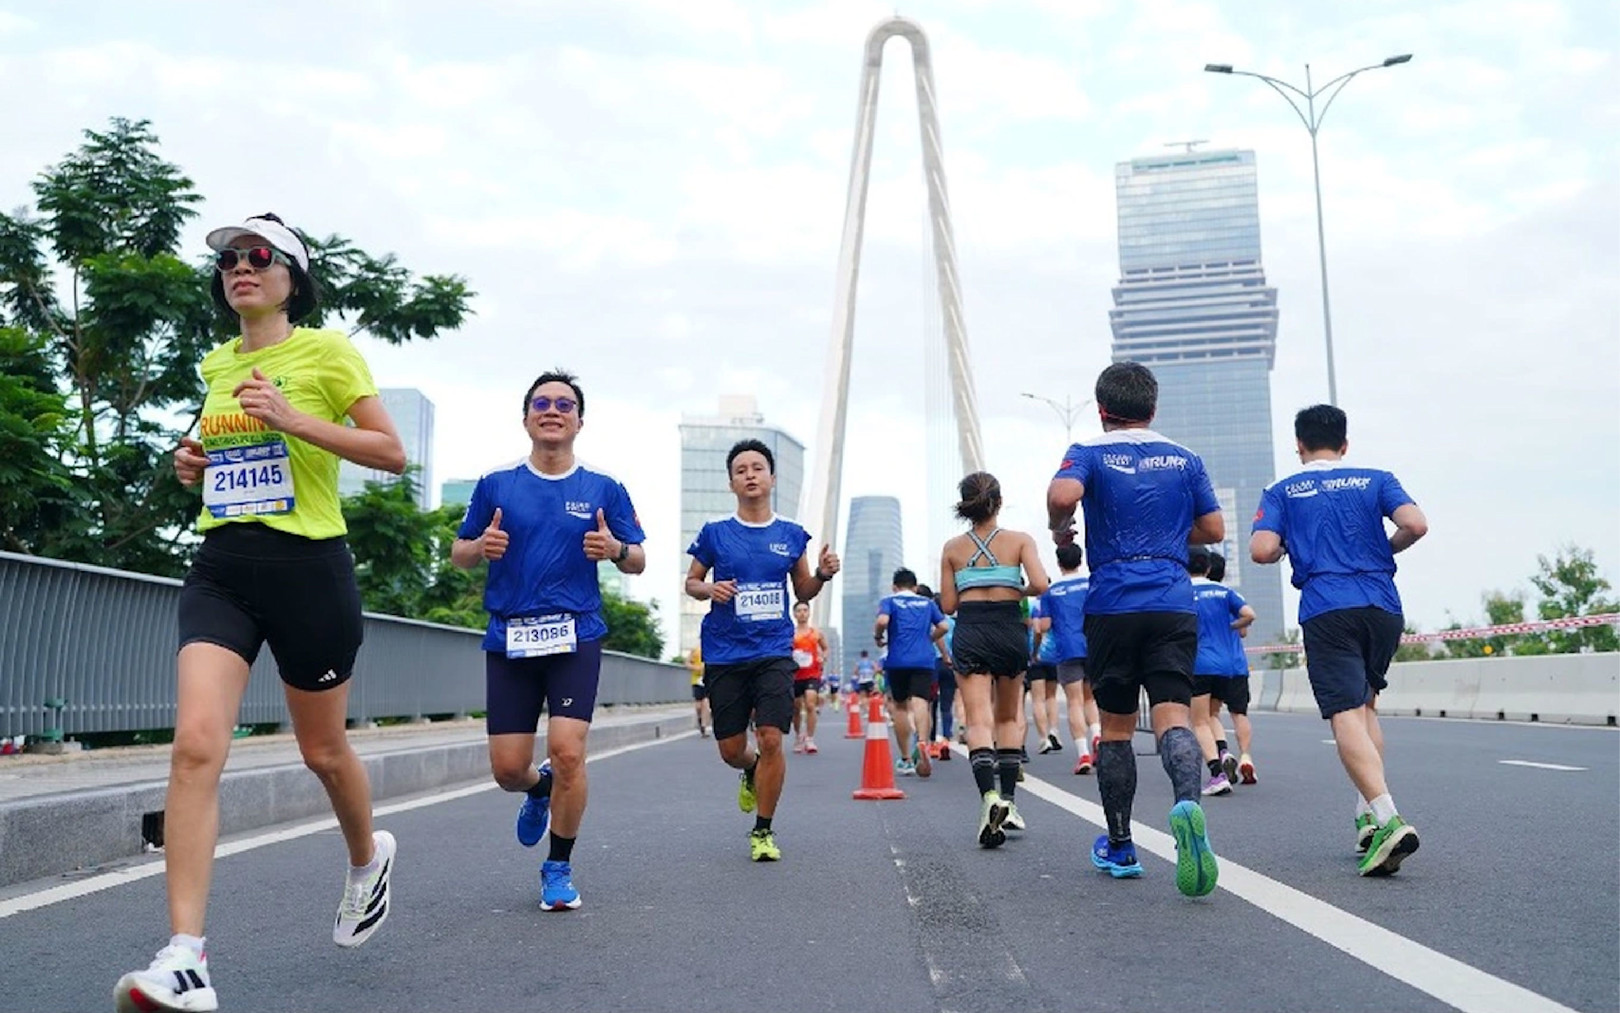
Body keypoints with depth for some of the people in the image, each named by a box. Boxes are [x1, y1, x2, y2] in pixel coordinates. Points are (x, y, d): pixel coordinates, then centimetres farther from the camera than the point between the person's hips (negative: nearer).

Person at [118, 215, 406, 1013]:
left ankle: (368, 857, 41)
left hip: (307, 565, -4)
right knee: (195, 745, -14)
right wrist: (197, 463, 7)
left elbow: (392, 452, -9)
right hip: (221, 566, 4)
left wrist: (291, 418, -18)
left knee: (322, 752, 10)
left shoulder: (325, 350, -3)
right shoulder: (215, 365, 15)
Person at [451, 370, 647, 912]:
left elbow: (638, 561, 10)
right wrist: (481, 546, -10)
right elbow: (458, 553, 13)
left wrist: (616, 549, -13)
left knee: (568, 751, -16)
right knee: (507, 768, 2)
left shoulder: (604, 489, 5)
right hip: (508, 638, 2)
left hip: (576, 634, -1)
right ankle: (540, 789, 41)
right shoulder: (495, 484, 7)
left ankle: (559, 869, 8)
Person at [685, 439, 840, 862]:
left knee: (770, 740, -12)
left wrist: (822, 575, -6)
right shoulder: (714, 533, 2)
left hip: (774, 652, 0)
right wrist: (710, 589, -11)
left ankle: (763, 831, 7)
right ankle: (752, 772, 44)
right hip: (724, 653, 0)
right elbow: (691, 581, 11)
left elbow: (803, 592, 15)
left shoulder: (791, 535, 6)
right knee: (731, 750, 6)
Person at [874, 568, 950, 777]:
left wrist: (878, 637, 8)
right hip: (924, 660, 1)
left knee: (900, 706, 12)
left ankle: (906, 759, 16)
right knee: (920, 703, -12)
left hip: (897, 661, -1)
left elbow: (882, 621, -10)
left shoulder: (889, 601, 9)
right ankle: (923, 741, -42)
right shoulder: (927, 603, 18)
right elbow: (943, 627, 9)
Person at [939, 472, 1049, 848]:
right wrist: (1019, 591, 8)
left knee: (979, 721, -8)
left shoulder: (953, 548, 5)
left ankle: (989, 796, -30)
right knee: (1008, 719, 17)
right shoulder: (1019, 540, 1)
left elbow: (947, 605, 5)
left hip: (969, 633, 0)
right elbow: (1039, 583, -13)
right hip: (1009, 630, 1)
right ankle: (1008, 803, 16)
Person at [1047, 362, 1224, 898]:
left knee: (1116, 727, 10)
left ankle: (1119, 847, 19)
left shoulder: (1090, 453, 0)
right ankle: (1188, 801, -37)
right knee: (1174, 715, -6)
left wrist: (1060, 529, 0)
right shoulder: (1185, 460, 11)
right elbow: (1213, 530, 14)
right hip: (1174, 606, 2)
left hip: (1113, 606, -1)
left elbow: (1062, 495, -21)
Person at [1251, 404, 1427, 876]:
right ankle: (1368, 813, 12)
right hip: (1383, 607, 3)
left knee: (1346, 716, -10)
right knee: (1364, 704, 20)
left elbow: (1261, 550, -4)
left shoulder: (1282, 491, 9)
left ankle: (1387, 817, -27)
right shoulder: (1376, 480, 14)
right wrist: (1384, 550, 16)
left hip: (1326, 611, -3)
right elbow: (1416, 524, -3)